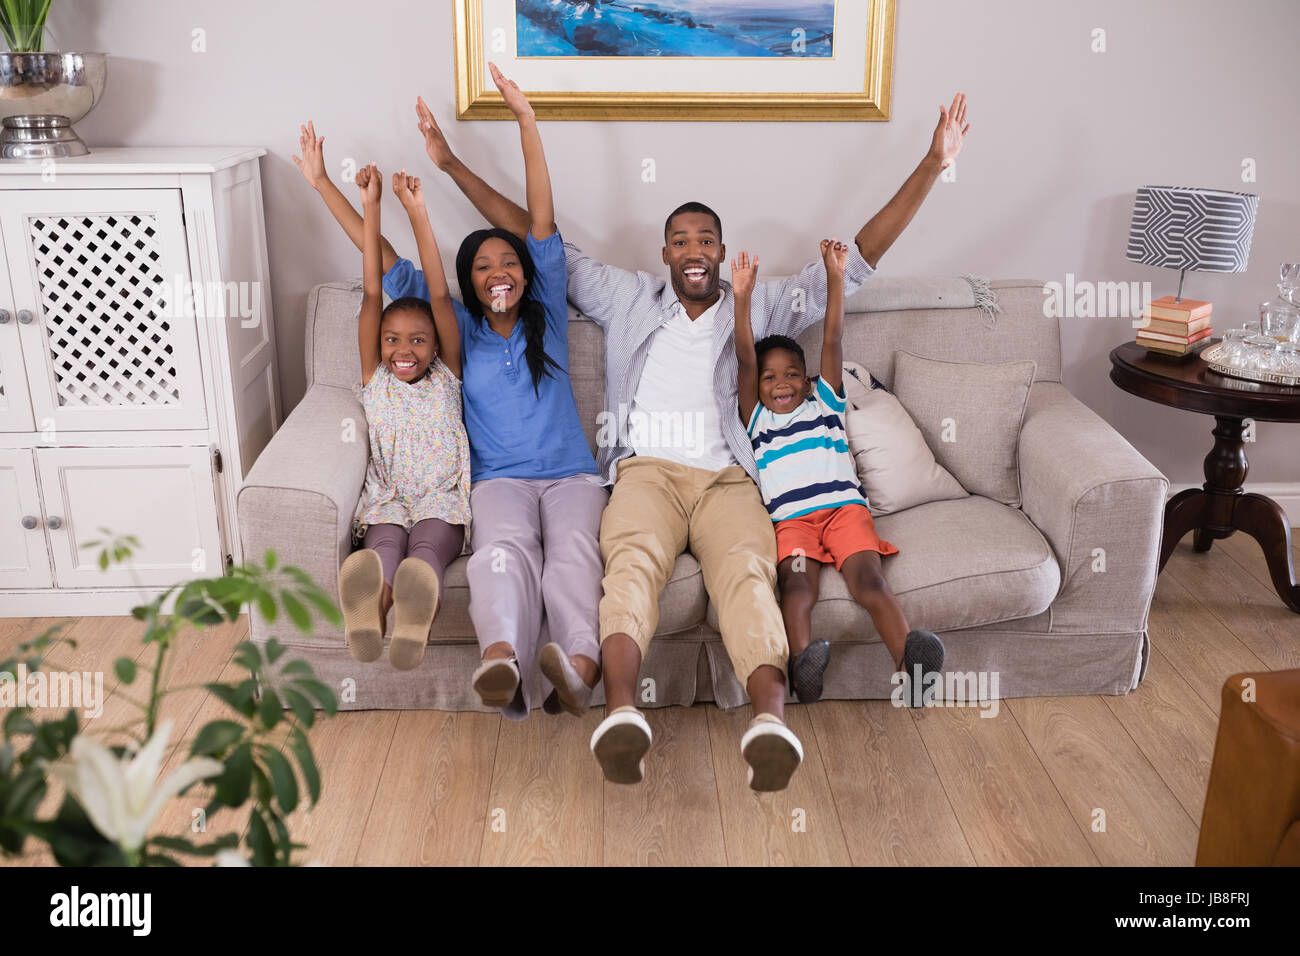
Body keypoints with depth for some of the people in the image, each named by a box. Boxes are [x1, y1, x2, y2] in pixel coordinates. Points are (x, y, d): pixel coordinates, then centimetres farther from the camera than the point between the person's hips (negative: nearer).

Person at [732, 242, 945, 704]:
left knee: (867, 579, -26)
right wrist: (742, 298, 5)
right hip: (791, 518, 0)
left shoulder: (824, 403, 28)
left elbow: (832, 342, 19)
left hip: (844, 505, 1)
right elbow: (745, 360, 14)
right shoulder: (757, 420, 25)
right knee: (797, 583, -29)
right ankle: (803, 663, -54)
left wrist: (835, 276, 11)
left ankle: (908, 661, -46)